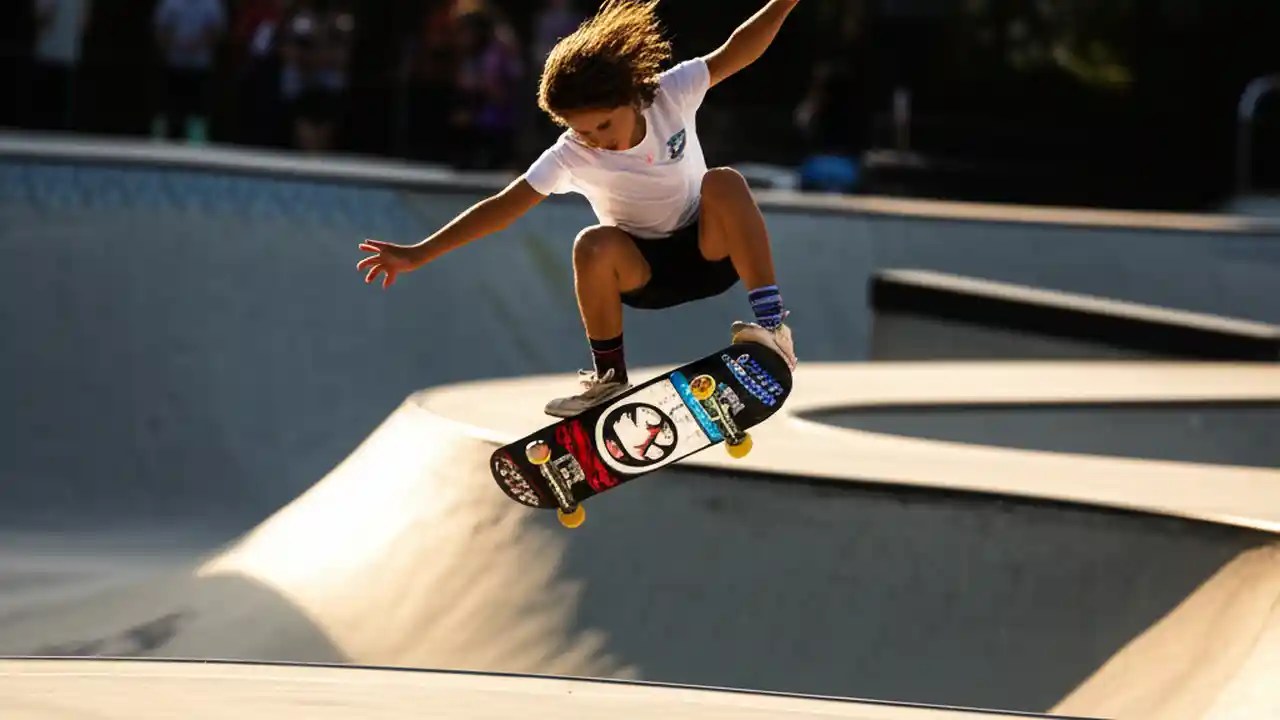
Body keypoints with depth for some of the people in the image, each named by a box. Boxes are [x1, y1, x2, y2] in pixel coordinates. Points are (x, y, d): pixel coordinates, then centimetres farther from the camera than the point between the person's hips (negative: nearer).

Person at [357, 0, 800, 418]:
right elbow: (502, 207, -21)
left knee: (723, 183, -31)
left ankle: (773, 327, -34)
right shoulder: (571, 157, -19)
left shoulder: (671, 95, -16)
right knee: (595, 246, -34)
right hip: (643, 274, 0)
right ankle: (609, 381, -15)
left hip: (710, 250, 0)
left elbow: (733, 55, -17)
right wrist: (419, 254, -27)